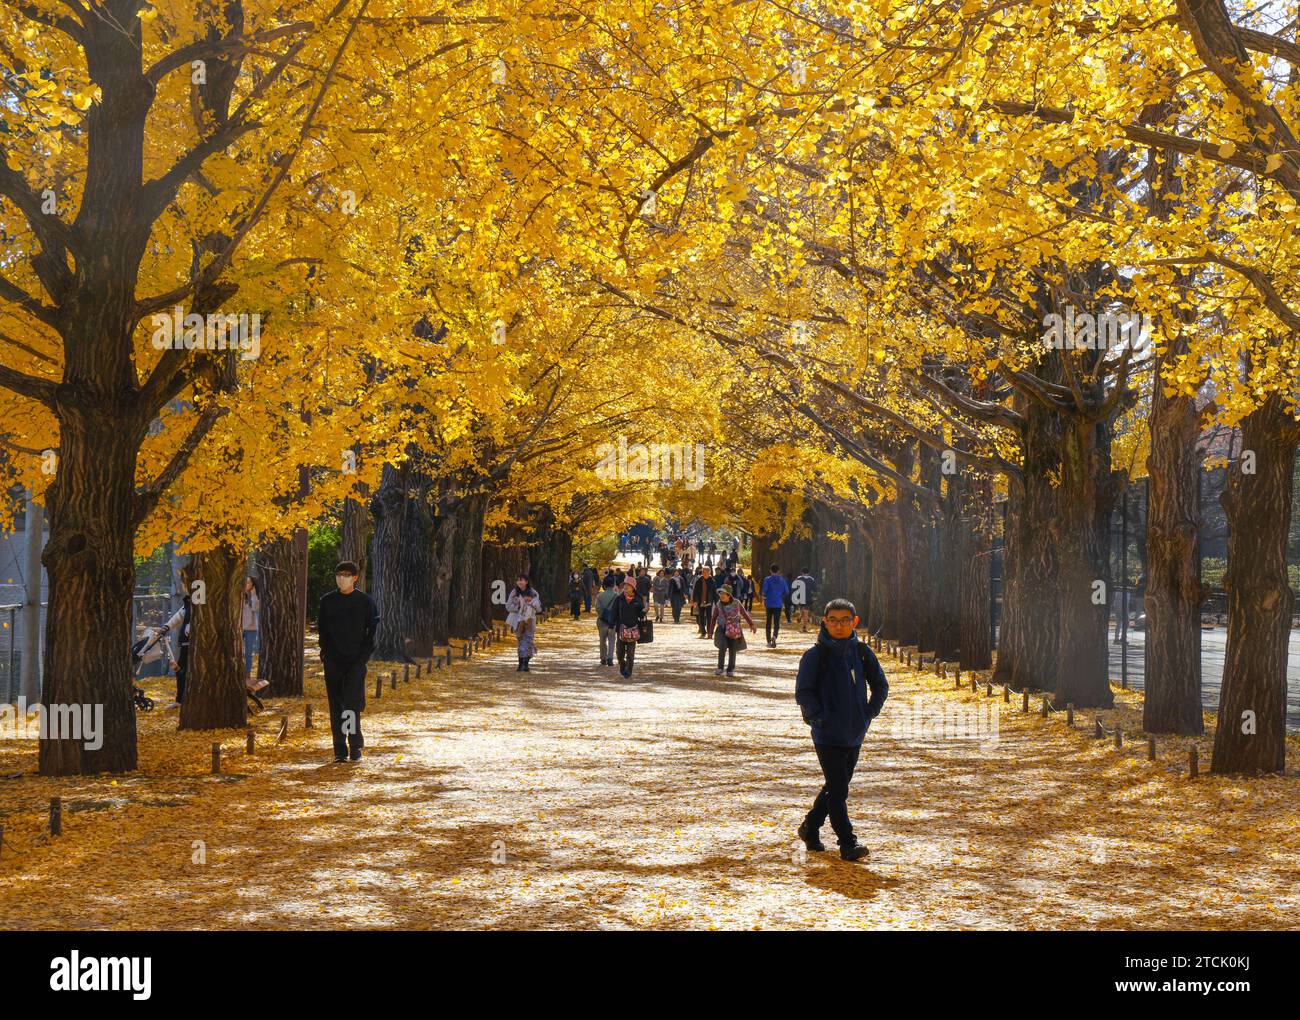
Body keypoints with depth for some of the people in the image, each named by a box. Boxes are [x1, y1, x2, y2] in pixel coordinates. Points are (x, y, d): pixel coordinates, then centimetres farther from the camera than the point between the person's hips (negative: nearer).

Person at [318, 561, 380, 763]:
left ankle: (355, 746, -3)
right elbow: (321, 629, 15)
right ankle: (340, 750, 8)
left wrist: (365, 654, -5)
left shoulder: (365, 601, 2)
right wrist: (325, 652, 4)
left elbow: (374, 628, 4)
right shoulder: (327, 601, 8)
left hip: (356, 661, -3)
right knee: (336, 705, 3)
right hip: (333, 661, 3)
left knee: (352, 703, -12)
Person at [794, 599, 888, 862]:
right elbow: (803, 692, -8)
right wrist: (821, 717, -14)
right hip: (828, 735, -5)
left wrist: (869, 713, 4)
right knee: (838, 790, -8)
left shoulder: (862, 652, 5)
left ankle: (810, 828, 32)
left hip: (854, 734, 5)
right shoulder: (816, 655, -8)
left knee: (835, 787, 16)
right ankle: (848, 843, -4)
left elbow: (881, 686, 15)